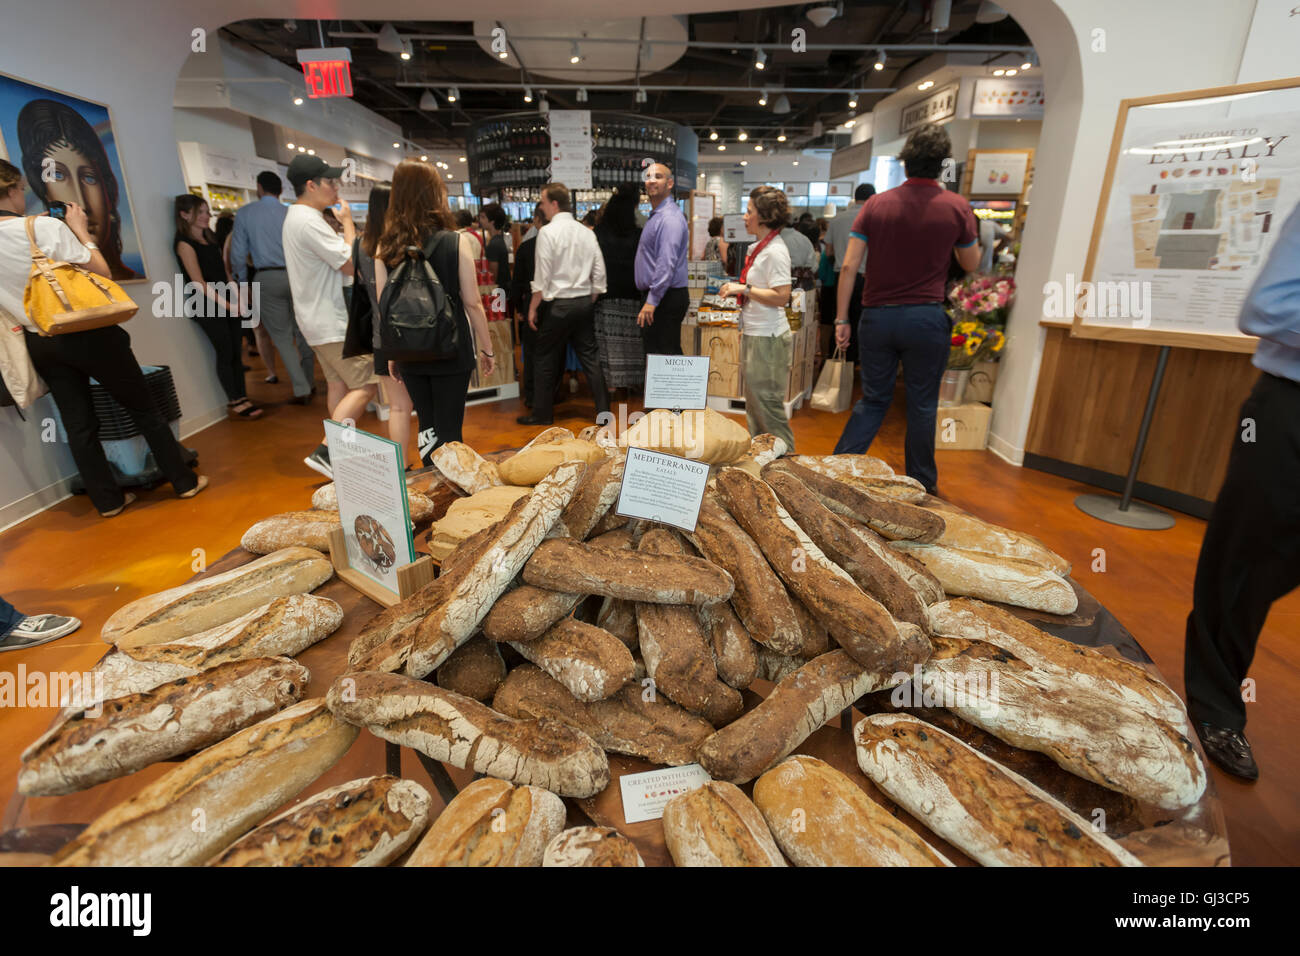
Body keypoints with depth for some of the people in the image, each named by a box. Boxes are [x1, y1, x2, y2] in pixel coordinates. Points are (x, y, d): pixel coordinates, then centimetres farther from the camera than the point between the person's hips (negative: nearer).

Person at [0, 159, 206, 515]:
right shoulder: (46, 227, -15)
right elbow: (101, 272, -11)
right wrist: (82, 231, 1)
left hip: (40, 342, 6)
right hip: (87, 334, -5)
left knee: (78, 425, 10)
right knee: (143, 408, 7)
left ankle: (108, 499, 18)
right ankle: (184, 481, 13)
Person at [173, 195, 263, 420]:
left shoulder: (209, 238, 16)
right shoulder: (184, 243, -7)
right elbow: (199, 282, -12)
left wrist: (235, 297, 3)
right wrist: (226, 304, -13)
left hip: (228, 303, 7)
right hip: (207, 306, -7)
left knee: (237, 351, 5)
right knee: (225, 353, -5)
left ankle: (242, 399, 11)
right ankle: (234, 404, 2)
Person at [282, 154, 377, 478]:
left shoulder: (294, 217, 16)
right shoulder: (309, 221, -19)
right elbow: (352, 264, -20)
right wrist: (348, 222, -8)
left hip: (318, 317, 11)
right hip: (331, 323, -11)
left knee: (339, 384, 15)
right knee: (365, 385, -11)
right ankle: (325, 453, -13)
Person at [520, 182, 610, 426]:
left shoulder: (548, 232, -10)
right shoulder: (587, 232, 7)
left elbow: (542, 276, -12)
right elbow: (599, 274, 7)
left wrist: (533, 307, -4)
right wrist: (589, 301, 15)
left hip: (557, 305, -5)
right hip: (584, 303, 5)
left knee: (546, 360, 6)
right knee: (590, 357, 10)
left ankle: (542, 413, 14)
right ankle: (603, 410, 11)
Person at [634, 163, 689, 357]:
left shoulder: (670, 217, -14)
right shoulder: (655, 215, 20)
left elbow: (667, 263, -23)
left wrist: (652, 301, -25)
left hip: (666, 298, -10)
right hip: (658, 296, 10)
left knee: (661, 355, -8)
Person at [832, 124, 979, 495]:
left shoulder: (876, 205, 2)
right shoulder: (956, 206, -1)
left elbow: (848, 265, -3)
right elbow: (970, 263, 10)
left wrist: (841, 319, 0)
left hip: (877, 315, 2)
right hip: (926, 317, -1)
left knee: (873, 399, 13)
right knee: (922, 404, 10)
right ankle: (922, 483, 22)